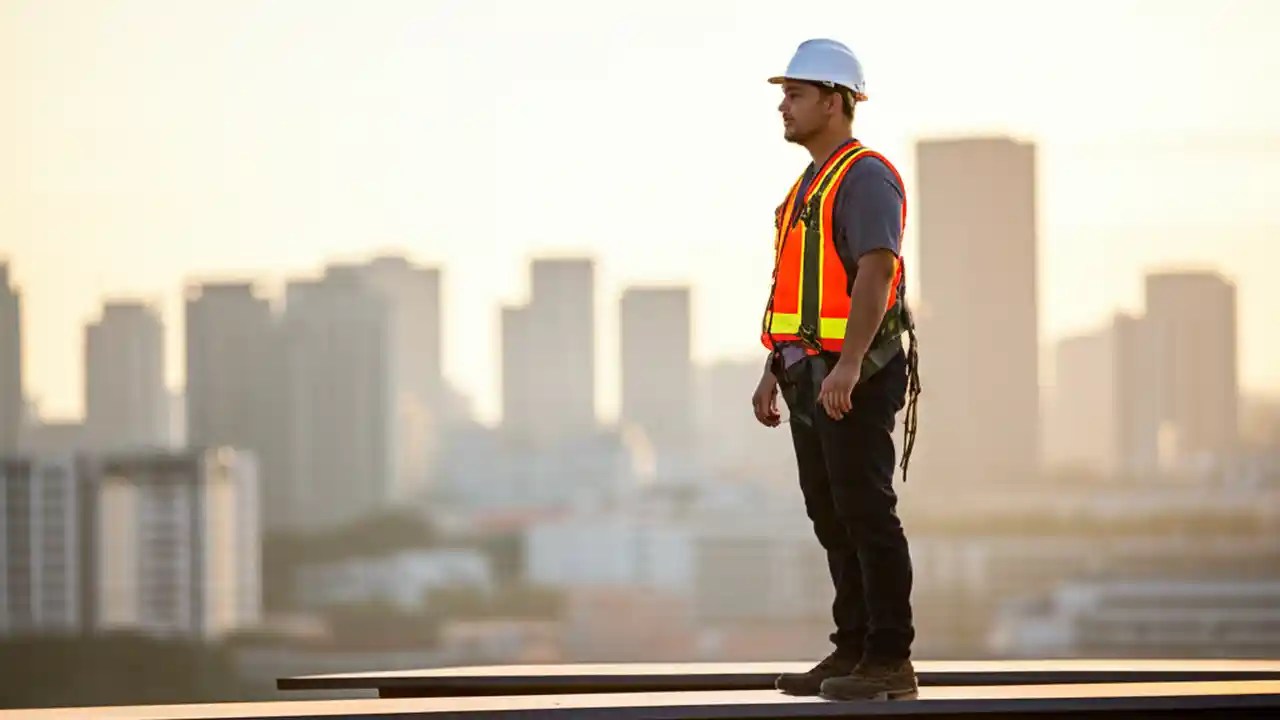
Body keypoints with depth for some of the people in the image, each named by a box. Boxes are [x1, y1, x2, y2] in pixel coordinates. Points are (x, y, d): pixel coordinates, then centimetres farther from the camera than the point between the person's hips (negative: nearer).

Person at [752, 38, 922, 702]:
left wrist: (847, 365, -29)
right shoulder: (808, 186, 20)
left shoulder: (865, 176, -11)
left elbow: (876, 274, -21)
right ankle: (853, 651, 15)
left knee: (867, 516, -9)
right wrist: (774, 371, 19)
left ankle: (890, 660, -7)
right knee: (832, 520, 10)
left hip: (854, 378, -10)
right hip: (811, 375, 10)